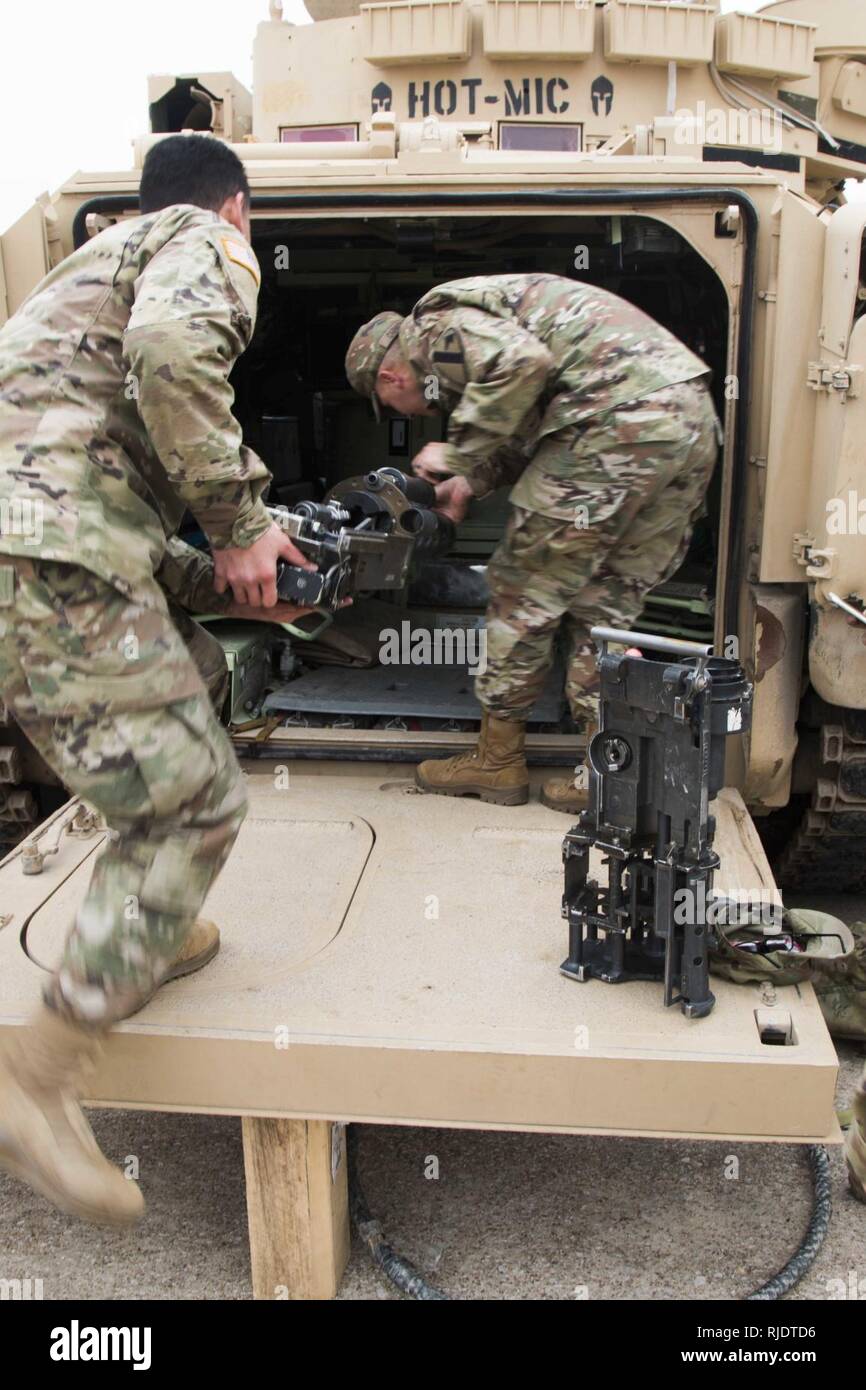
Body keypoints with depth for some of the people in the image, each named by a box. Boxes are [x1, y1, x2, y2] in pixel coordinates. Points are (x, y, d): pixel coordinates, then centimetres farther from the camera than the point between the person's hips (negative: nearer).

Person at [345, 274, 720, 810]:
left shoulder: (437, 325, 3)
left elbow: (522, 361, -17)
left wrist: (461, 452, -6)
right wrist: (470, 483, 24)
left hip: (621, 417, -9)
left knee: (526, 593, 4)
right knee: (603, 607, 15)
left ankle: (497, 762, 15)